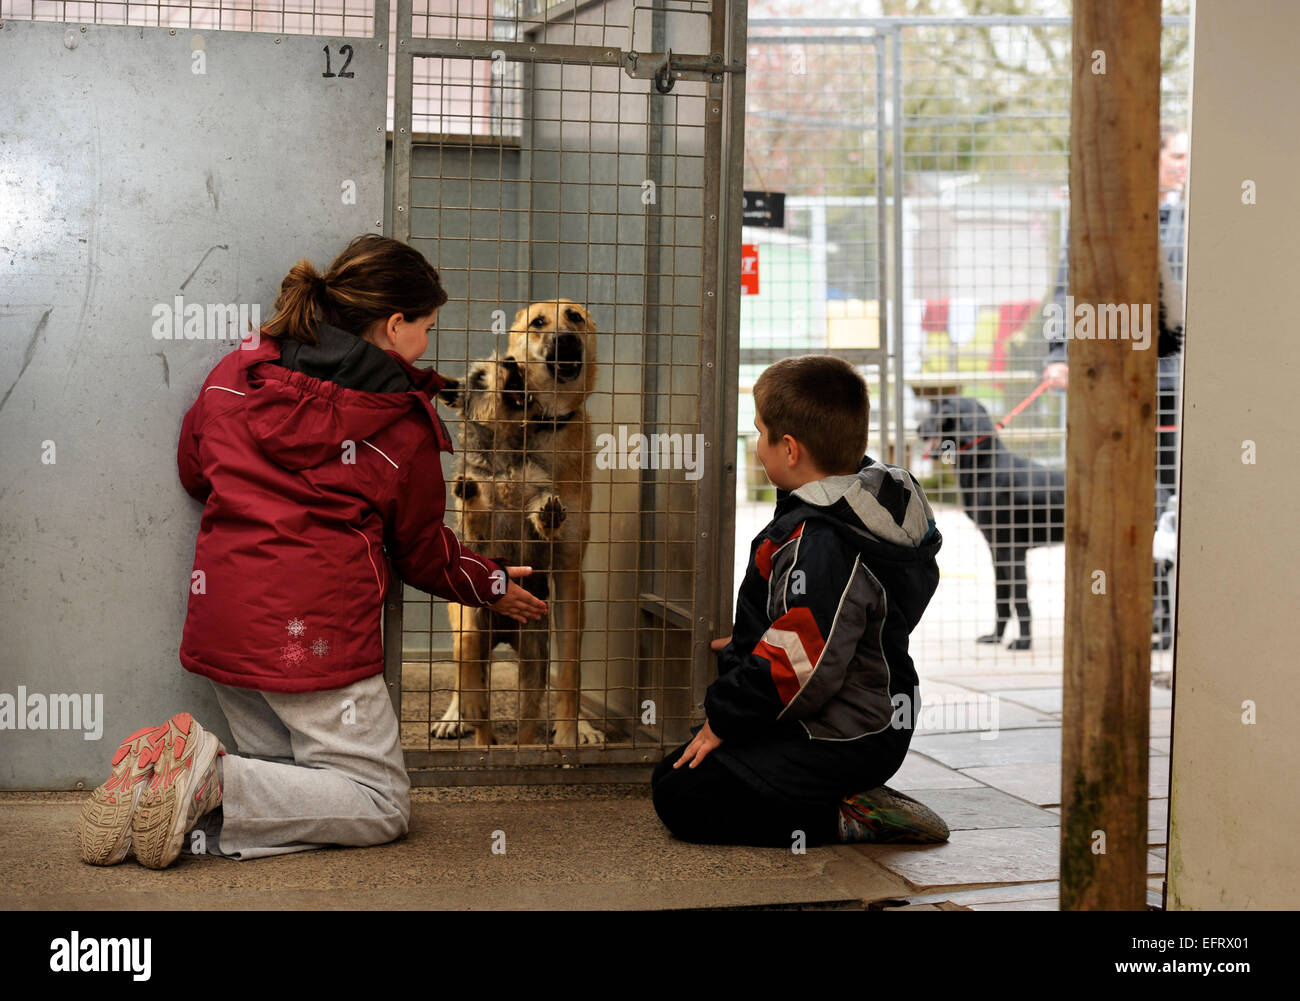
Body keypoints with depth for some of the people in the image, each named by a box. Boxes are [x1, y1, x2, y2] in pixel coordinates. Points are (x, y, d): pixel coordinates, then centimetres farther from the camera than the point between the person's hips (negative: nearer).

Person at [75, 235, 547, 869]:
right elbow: (424, 553, 8)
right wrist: (494, 586, 26)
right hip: (315, 637, -6)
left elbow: (192, 469, 23)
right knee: (382, 806, 4)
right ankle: (213, 780, -16)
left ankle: (164, 773, -8)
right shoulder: (402, 425, -4)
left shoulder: (236, 371, 8)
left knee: (294, 787, 18)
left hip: (219, 623, 7)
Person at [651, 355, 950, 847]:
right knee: (675, 767, 19)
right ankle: (855, 798, 10)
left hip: (837, 744, -11)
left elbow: (802, 667, -29)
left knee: (679, 796, -12)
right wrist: (750, 646, 25)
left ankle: (845, 821, -13)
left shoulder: (819, 545, -26)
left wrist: (725, 717, -16)